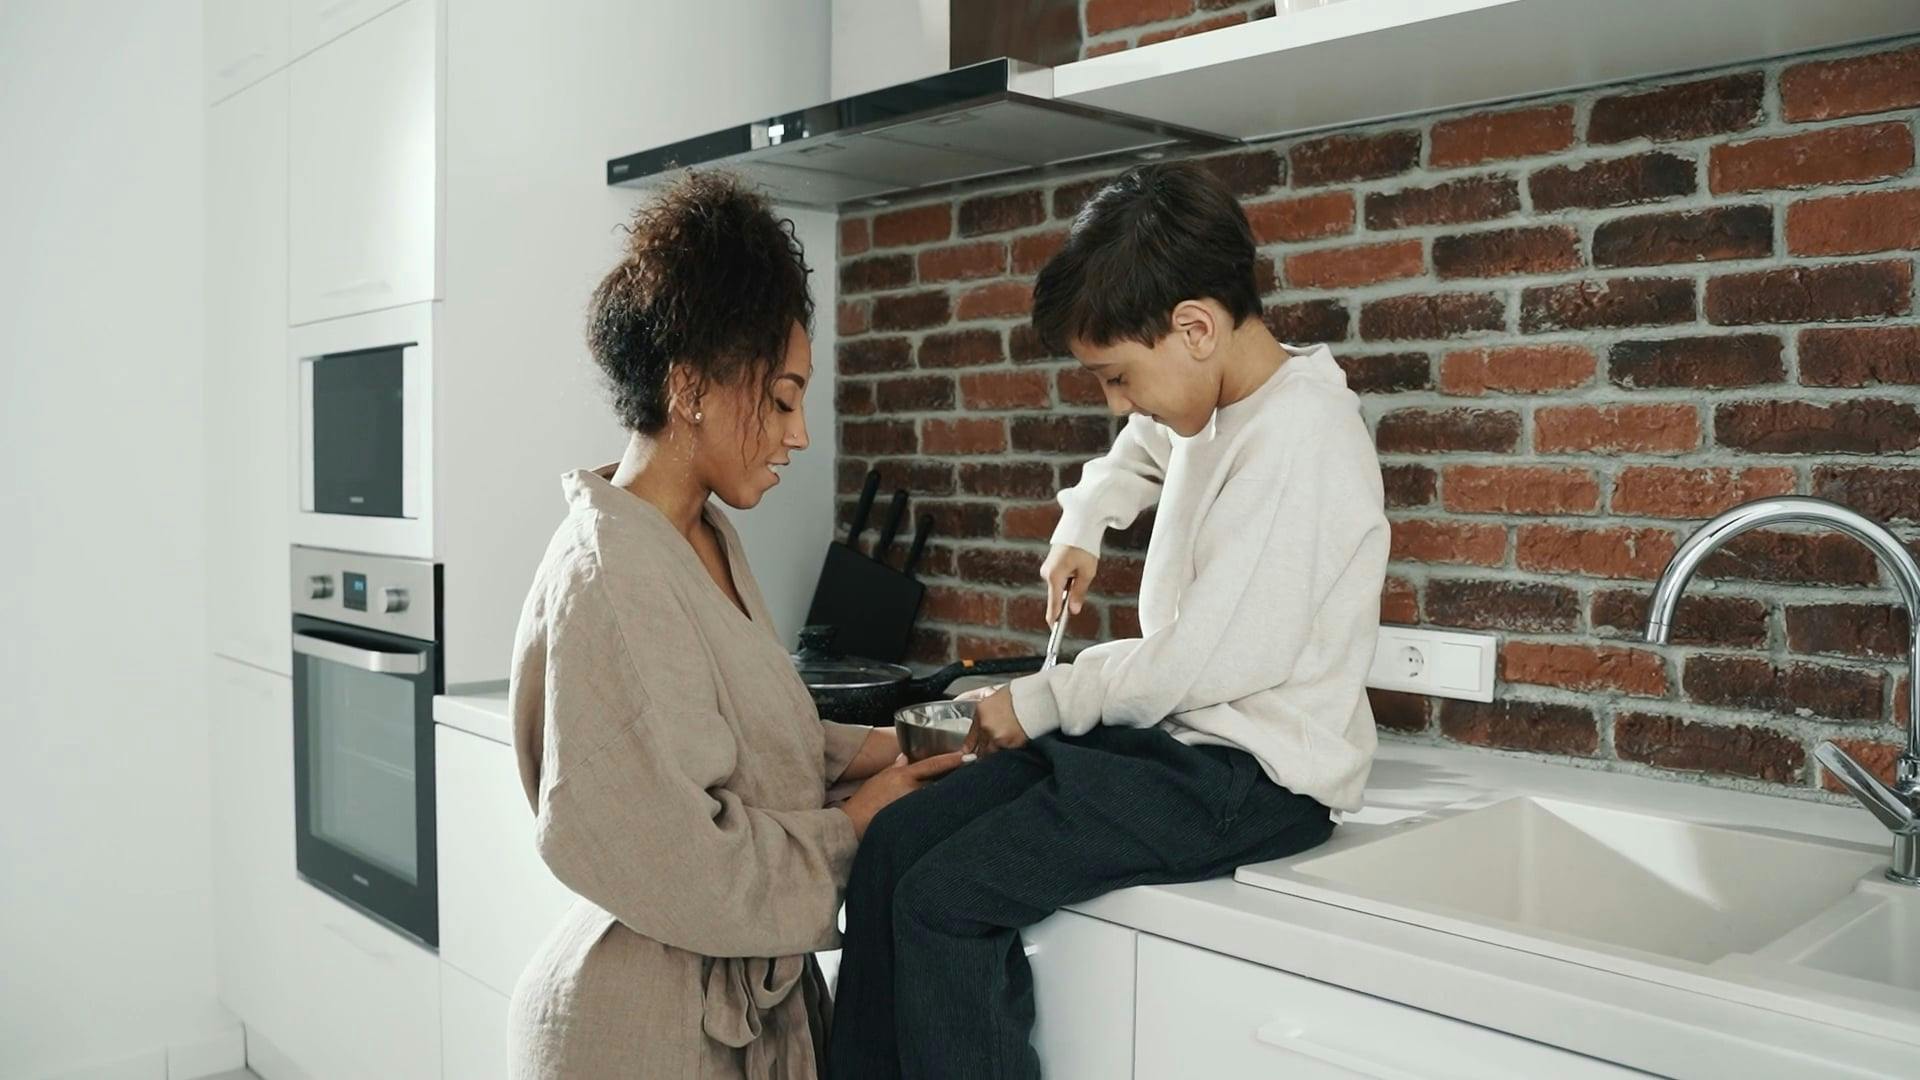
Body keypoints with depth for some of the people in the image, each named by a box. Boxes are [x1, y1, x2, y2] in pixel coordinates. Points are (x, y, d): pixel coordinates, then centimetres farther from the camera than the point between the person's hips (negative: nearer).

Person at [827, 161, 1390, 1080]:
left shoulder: (1295, 442, -21)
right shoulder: (1217, 397, 8)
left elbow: (1199, 661, -22)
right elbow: (1141, 449, 34)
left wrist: (1037, 702, -8)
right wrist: (1080, 529, 17)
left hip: (1253, 778, -9)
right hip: (1175, 735, 9)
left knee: (945, 900, -21)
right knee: (896, 842, -4)